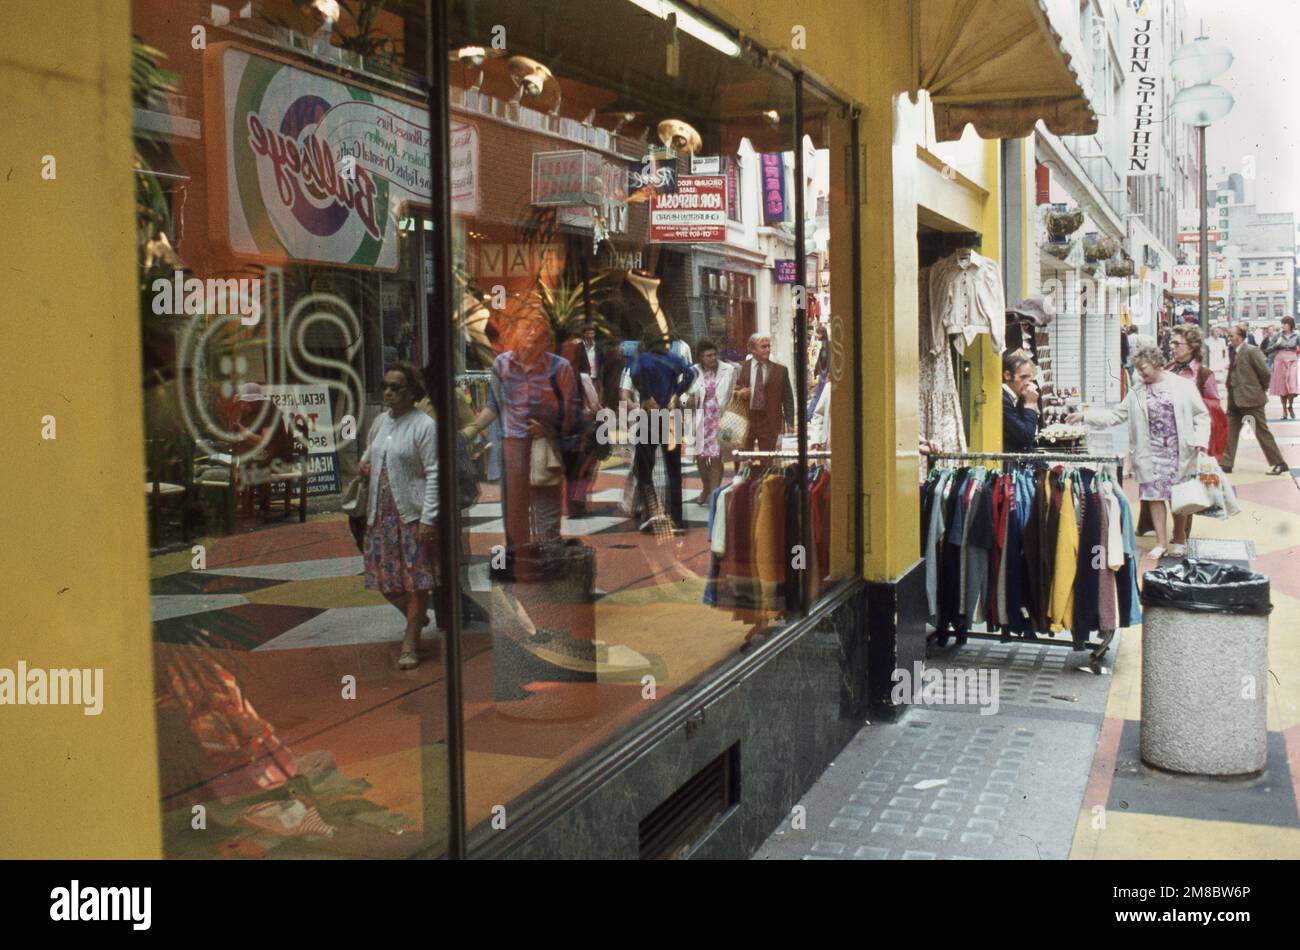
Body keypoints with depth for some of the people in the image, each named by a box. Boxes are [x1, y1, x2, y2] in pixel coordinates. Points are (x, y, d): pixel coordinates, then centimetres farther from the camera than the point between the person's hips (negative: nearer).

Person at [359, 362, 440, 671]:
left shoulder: (424, 425, -10)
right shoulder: (381, 422, 11)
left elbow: (433, 474, -13)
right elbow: (369, 452, 30)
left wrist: (428, 518, -18)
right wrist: (363, 464, 5)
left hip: (412, 513, -6)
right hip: (381, 512, 7)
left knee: (417, 581, 0)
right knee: (385, 580, 9)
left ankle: (410, 643, 10)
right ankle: (416, 618, 35)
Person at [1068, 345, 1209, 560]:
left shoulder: (1184, 386, -1)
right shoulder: (1137, 393, 8)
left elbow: (1201, 415, 2)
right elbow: (1116, 415, 8)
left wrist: (1200, 440, -11)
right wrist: (1085, 416, 0)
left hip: (1179, 451, -2)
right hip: (1152, 452, 3)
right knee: (1155, 495, 2)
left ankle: (1180, 539, 21)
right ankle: (1160, 542, 12)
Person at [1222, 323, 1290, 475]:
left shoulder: (1251, 351, -16)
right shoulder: (1233, 352, 8)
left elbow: (1265, 373, -14)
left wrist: (1261, 390, -2)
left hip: (1251, 398, -8)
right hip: (1235, 399, 8)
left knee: (1262, 431, -1)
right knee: (1230, 430, 9)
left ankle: (1279, 464, 8)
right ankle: (1226, 463, 15)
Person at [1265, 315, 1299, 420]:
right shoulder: (1277, 335, 1)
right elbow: (1268, 350, 2)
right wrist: (1276, 344, -13)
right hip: (1280, 363, 1)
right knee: (1282, 387, 4)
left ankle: (1290, 406, 14)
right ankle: (1284, 409, 15)